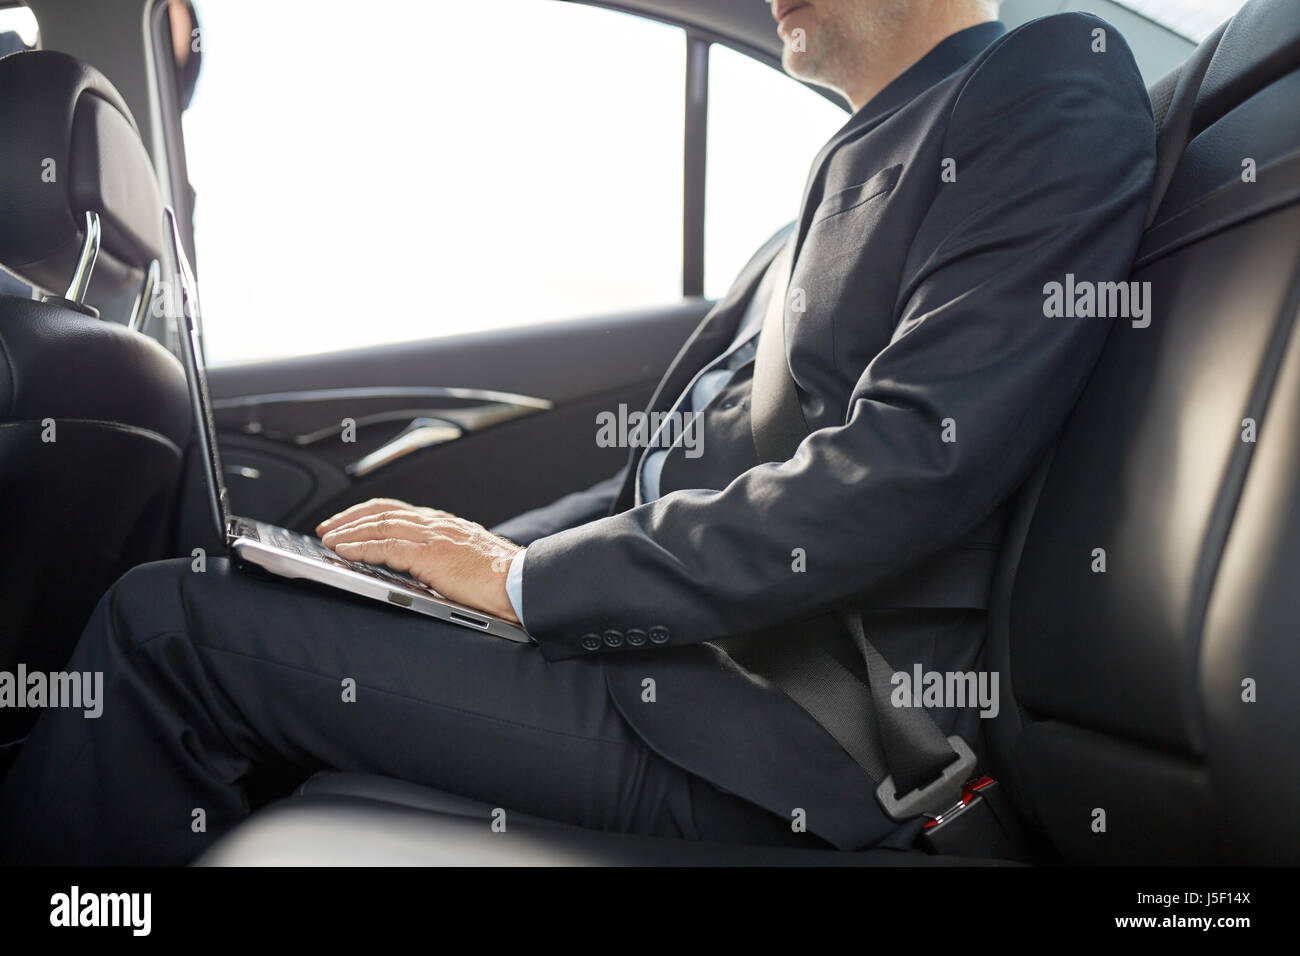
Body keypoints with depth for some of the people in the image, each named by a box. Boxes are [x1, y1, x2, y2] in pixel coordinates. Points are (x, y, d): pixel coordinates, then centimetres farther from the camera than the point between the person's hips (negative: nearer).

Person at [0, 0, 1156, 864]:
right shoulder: (856, 166, 21)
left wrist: (528, 579, -13)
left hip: (779, 734, -9)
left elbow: (910, 465, -20)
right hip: (677, 639, 9)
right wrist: (478, 553, 4)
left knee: (170, 619, -10)